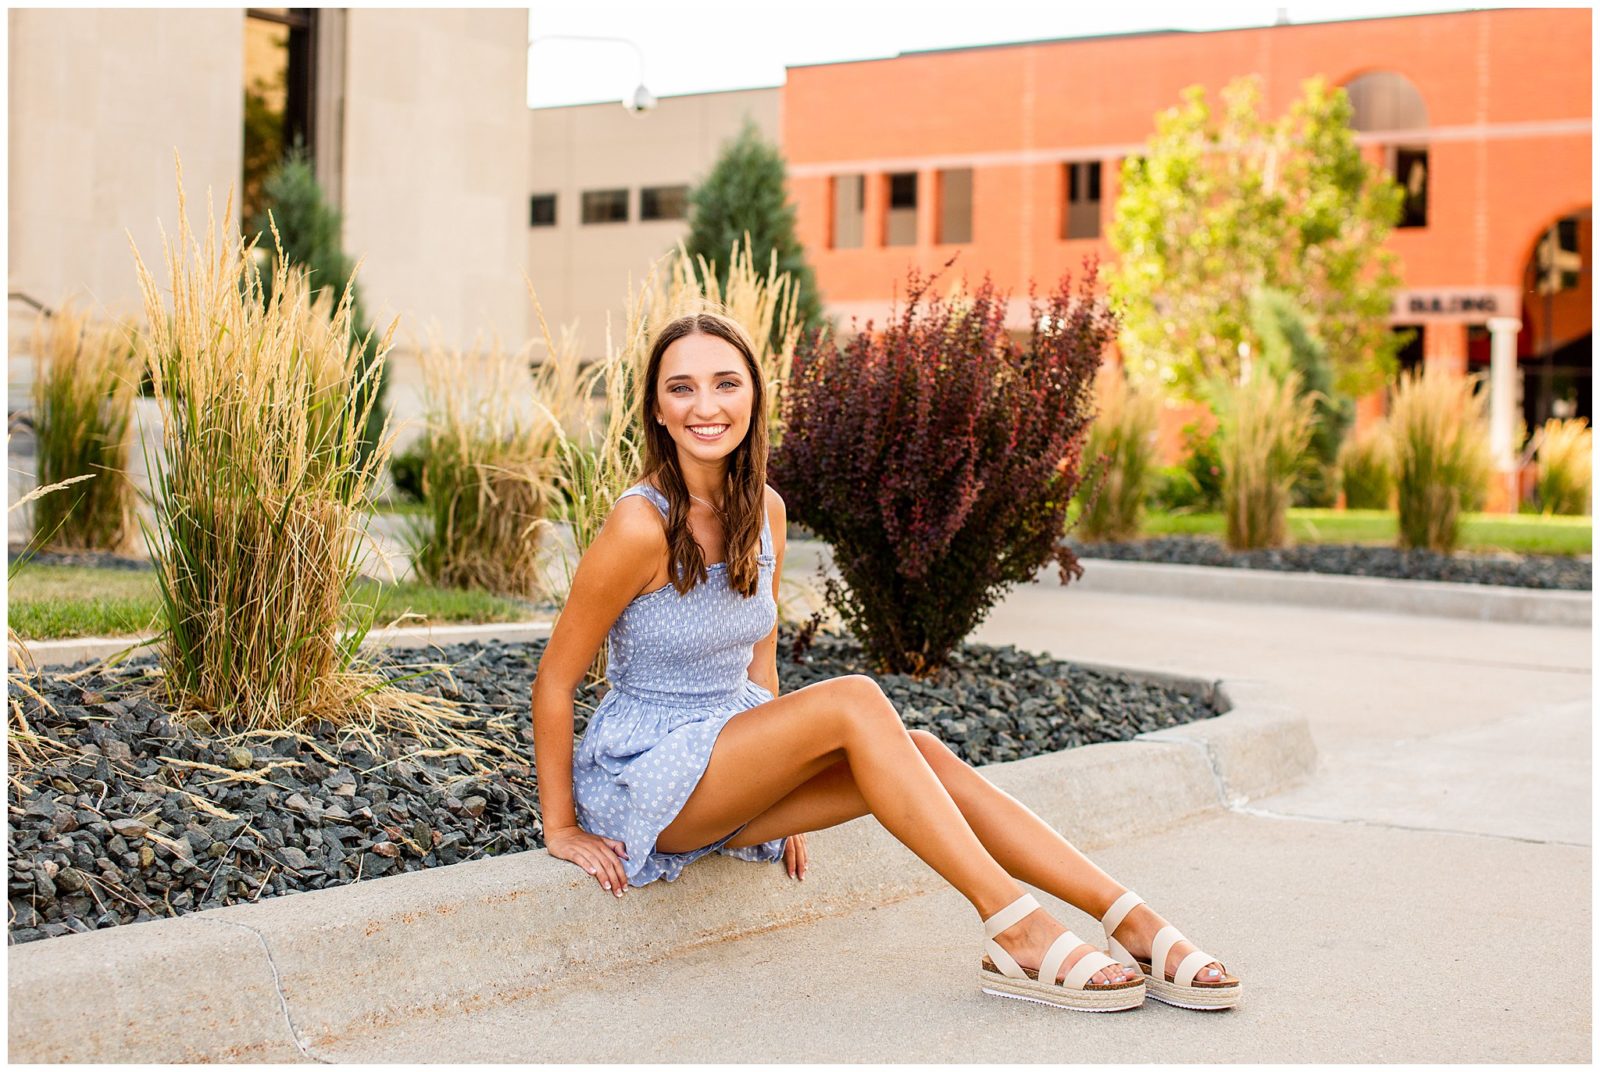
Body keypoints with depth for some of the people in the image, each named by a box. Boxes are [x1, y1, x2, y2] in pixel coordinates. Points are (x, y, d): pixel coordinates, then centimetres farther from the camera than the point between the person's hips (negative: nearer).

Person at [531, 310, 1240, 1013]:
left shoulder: (763, 511, 3)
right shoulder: (642, 526, -19)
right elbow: (555, 678, -13)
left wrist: (777, 768, 10)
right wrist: (562, 829, -9)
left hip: (732, 759, 6)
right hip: (644, 772, -6)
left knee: (923, 754, -17)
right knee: (854, 699, -27)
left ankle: (1138, 929, -19)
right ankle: (1014, 930, -28)